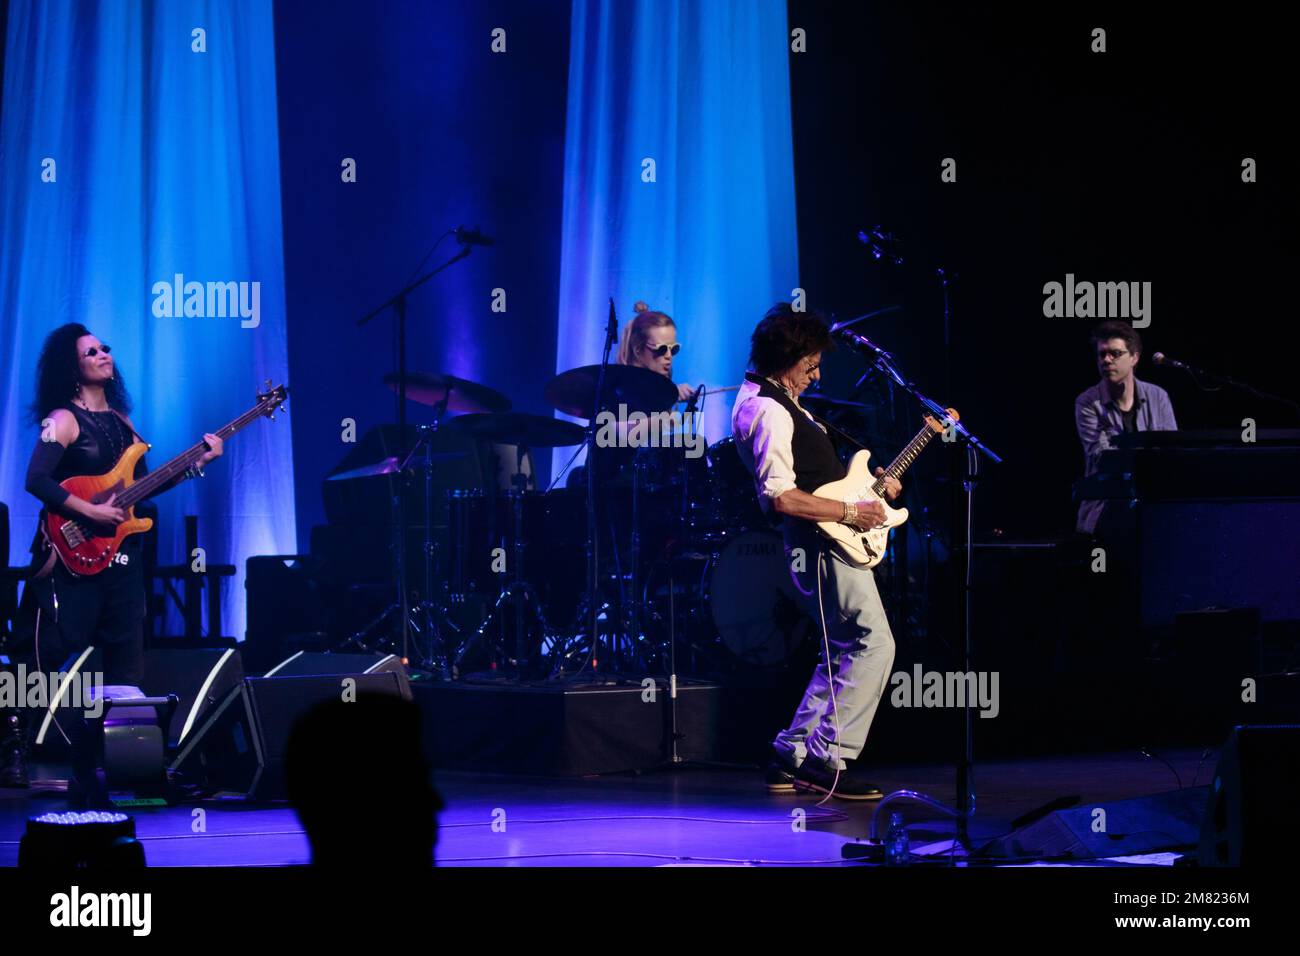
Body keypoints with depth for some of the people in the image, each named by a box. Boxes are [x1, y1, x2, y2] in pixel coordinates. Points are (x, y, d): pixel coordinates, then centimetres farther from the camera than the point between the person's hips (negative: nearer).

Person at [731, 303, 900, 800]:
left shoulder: (774, 400, 16)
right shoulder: (769, 412, -18)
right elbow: (781, 496, -26)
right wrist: (849, 511, -18)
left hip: (823, 544, 11)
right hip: (821, 544, -11)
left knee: (844, 651, 16)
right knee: (874, 645, -11)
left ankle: (792, 756, 16)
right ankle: (827, 760, -10)